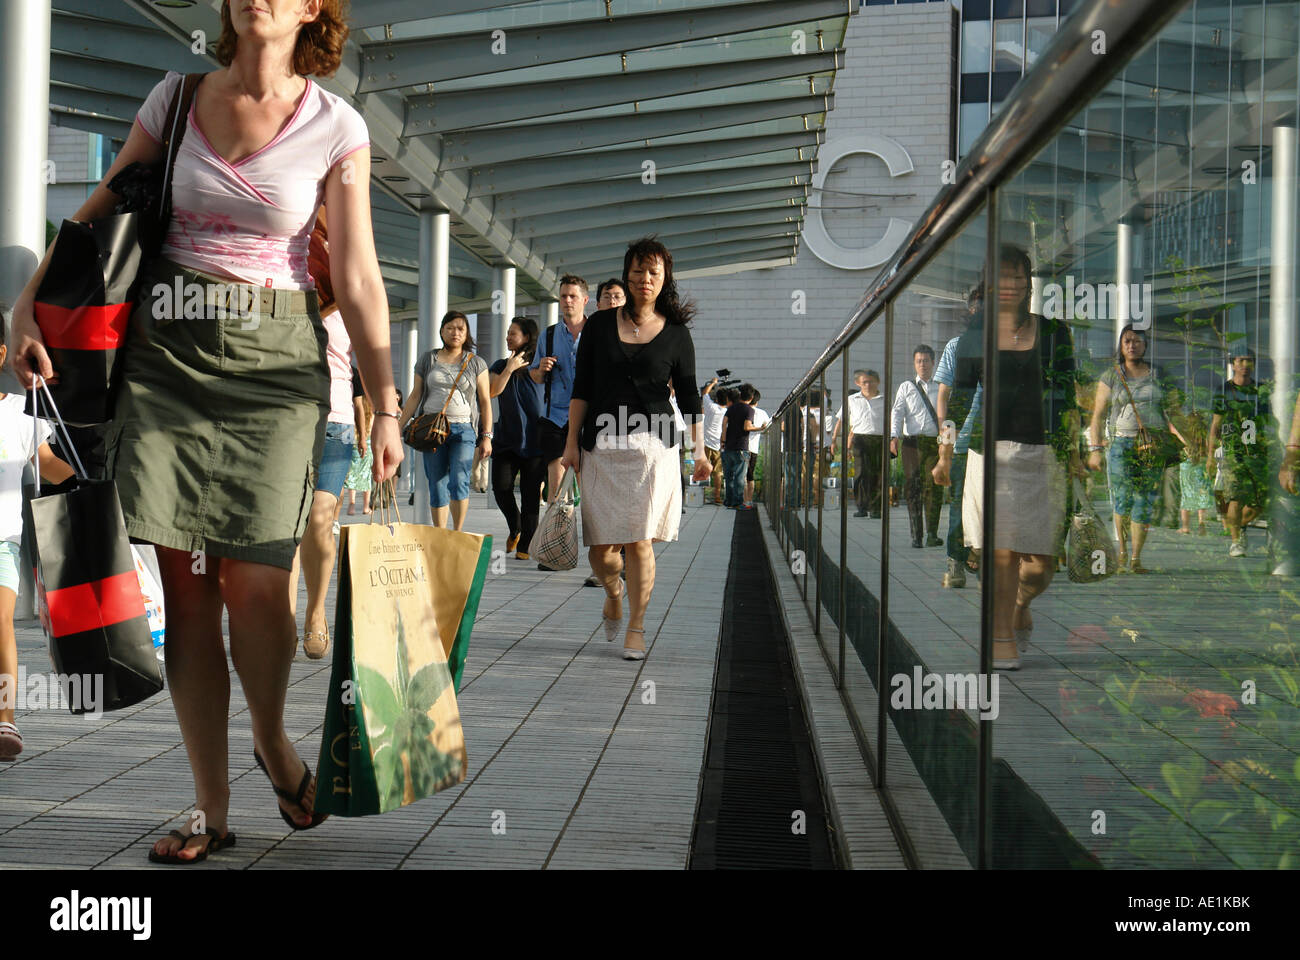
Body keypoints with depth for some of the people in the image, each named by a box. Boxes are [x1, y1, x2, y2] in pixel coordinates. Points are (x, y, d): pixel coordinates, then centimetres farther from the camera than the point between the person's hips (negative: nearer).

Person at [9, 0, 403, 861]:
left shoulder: (336, 128, -1)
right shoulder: (176, 98, 6)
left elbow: (359, 281, -2)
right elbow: (99, 213, 15)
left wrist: (386, 406, -4)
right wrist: (29, 305, 7)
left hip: (276, 362, -2)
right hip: (168, 350, 2)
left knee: (256, 584, -9)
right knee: (187, 584, -1)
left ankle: (273, 740, 23)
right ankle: (212, 810, 8)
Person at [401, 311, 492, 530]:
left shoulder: (476, 363, 9)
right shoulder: (428, 360, 13)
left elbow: (485, 401, 8)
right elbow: (415, 396, 14)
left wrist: (486, 436, 0)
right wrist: (398, 428, 9)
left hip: (463, 429, -2)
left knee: (459, 482, -17)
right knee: (437, 488, 0)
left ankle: (457, 533, -4)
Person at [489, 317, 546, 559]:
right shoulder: (500, 365, 12)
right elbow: (492, 391, -4)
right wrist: (509, 369, -11)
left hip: (534, 440, -3)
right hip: (507, 438, 3)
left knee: (531, 493, -2)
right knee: (501, 487, -8)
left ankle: (525, 546, 6)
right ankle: (515, 528, 20)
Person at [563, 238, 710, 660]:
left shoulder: (676, 333, 6)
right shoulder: (600, 325, 8)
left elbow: (689, 395, 8)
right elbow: (581, 387, 9)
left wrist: (699, 450, 1)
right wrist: (572, 440, 3)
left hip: (652, 444, -1)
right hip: (601, 446, 1)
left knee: (639, 541, -6)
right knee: (599, 545, 0)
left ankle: (636, 627, 6)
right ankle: (614, 593, 33)